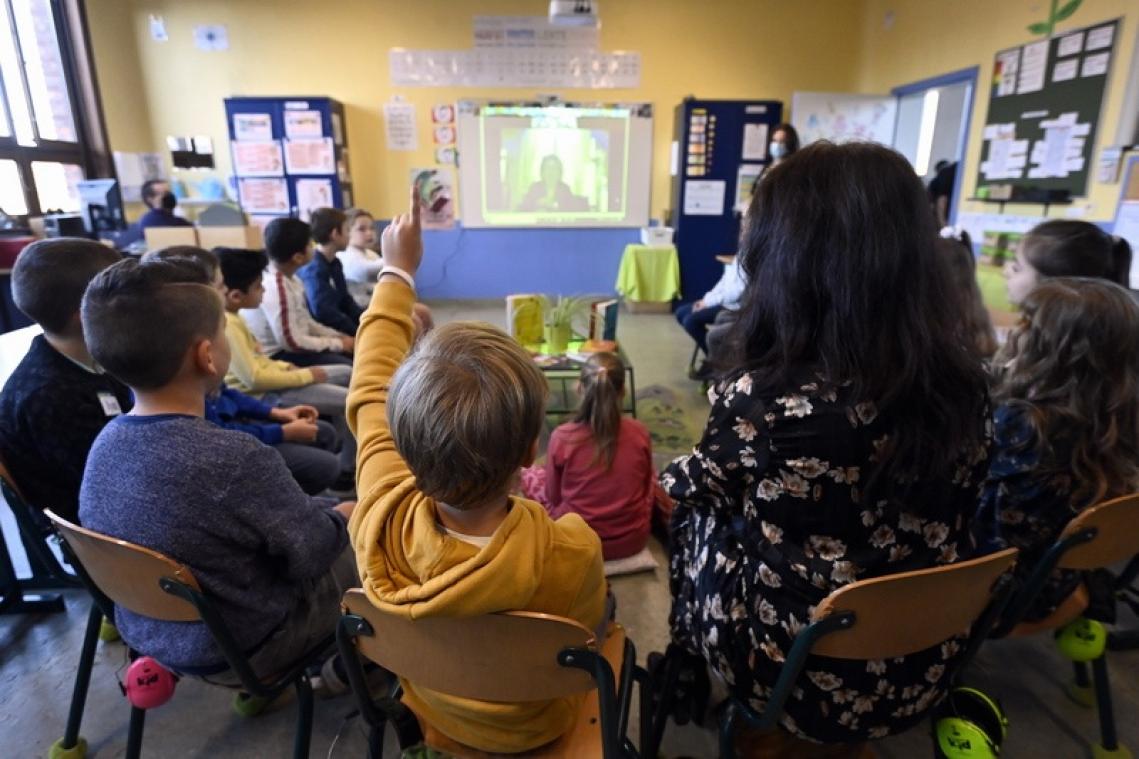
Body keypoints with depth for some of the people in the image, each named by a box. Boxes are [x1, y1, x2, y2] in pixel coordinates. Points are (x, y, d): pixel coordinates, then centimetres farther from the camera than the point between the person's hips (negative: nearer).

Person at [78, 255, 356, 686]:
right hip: (236, 652, -6)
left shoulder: (105, 442, -11)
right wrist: (342, 517, 0)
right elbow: (313, 554, -22)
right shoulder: (236, 459, -36)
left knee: (320, 509, 20)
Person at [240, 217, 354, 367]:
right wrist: (338, 343, -17)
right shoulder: (275, 287, -24)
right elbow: (292, 342, -25)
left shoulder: (290, 279, 4)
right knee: (349, 367, -21)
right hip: (278, 356, -10)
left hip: (289, 347, 10)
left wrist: (339, 336, 3)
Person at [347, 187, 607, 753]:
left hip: (433, 710, 3)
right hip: (532, 727, -2)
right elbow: (585, 626, -18)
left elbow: (369, 392, -19)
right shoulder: (569, 552, -43)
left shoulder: (381, 520, -36)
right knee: (606, 600, 24)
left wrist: (396, 272, -9)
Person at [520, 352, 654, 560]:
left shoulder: (562, 437, -21)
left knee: (529, 474, 21)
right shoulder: (640, 433, -15)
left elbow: (553, 497, -5)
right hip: (633, 539, 2)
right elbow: (645, 483, 4)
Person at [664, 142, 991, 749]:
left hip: (797, 676, -4)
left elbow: (700, 485, -8)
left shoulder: (762, 394, -29)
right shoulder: (962, 380, -12)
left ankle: (688, 667, 43)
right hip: (917, 674, 5)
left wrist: (666, 478, 16)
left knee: (696, 512, 17)